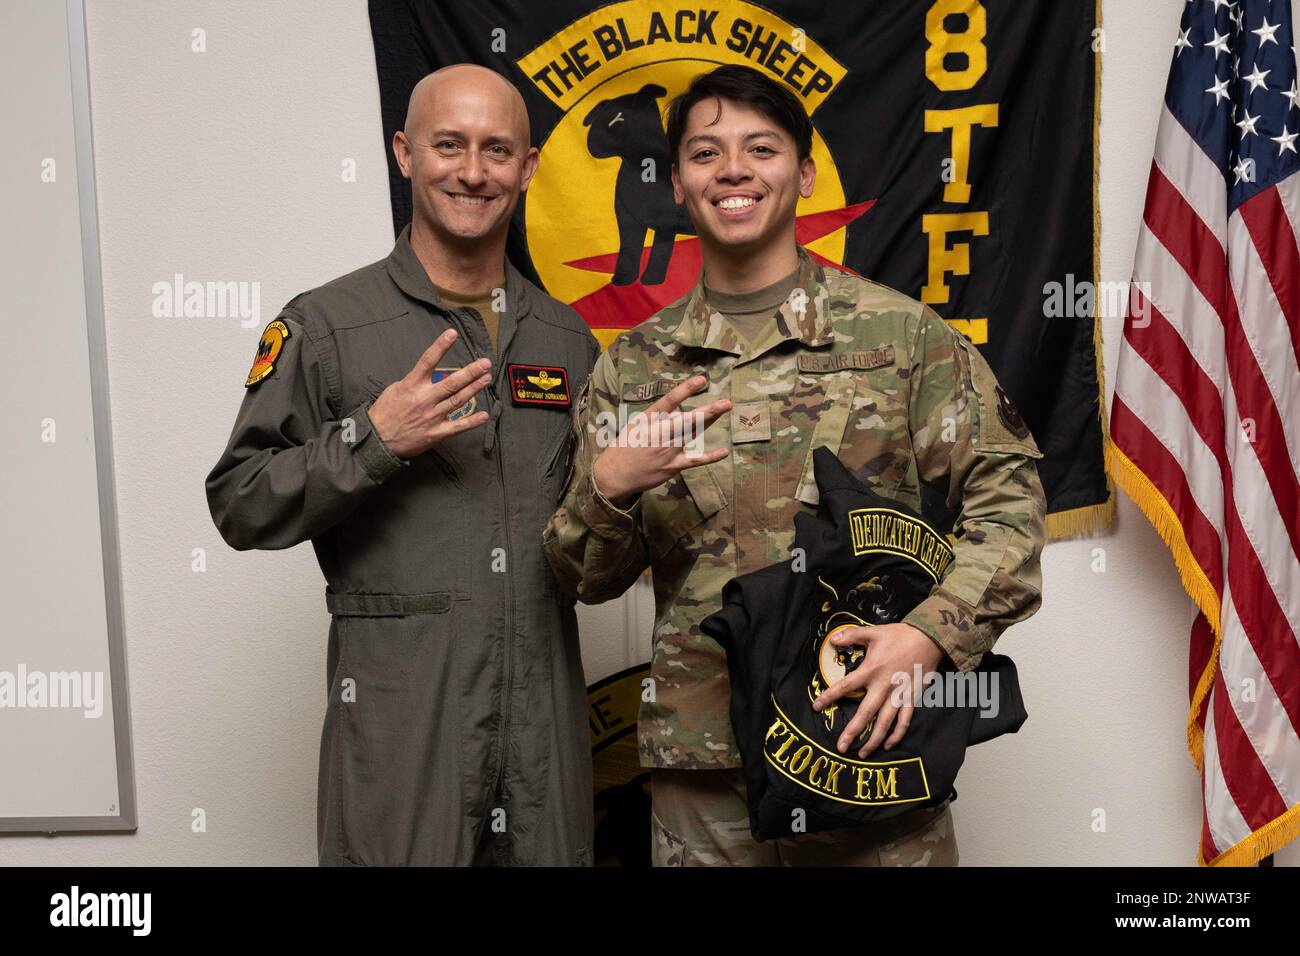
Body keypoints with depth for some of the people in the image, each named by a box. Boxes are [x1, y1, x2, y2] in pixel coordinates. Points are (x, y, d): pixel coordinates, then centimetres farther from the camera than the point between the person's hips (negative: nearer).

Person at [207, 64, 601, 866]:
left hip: (548, 710, 4)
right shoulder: (325, 326, -4)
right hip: (401, 716, -4)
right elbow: (240, 506, -6)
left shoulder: (567, 339, 11)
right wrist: (371, 439, -18)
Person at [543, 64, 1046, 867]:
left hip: (874, 736, -1)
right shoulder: (634, 367, 7)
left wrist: (932, 634, -17)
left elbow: (1006, 497, -2)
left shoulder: (903, 333, 0)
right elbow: (589, 579, 8)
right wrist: (606, 488, -14)